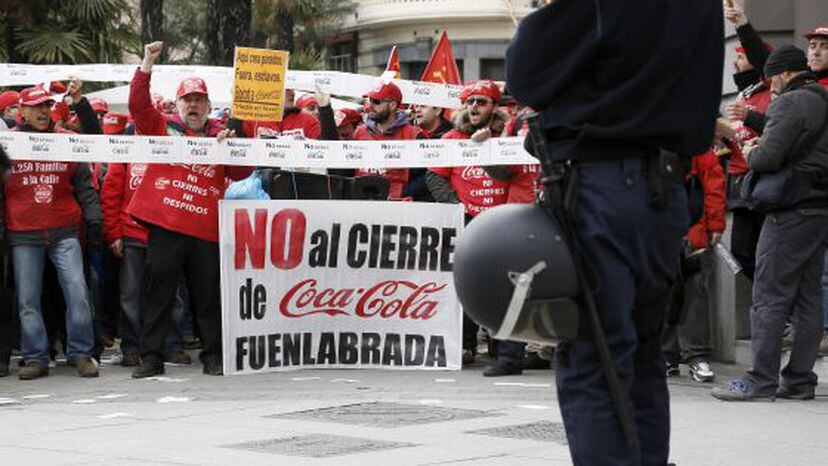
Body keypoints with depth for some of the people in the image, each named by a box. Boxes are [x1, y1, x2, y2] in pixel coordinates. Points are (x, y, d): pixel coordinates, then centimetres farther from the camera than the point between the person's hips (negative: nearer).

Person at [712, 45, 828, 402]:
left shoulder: (790, 103, -10)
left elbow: (769, 157, -19)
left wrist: (751, 154, 3)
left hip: (792, 212, -9)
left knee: (769, 296, -7)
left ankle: (761, 381, -9)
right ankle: (799, 380, 10)